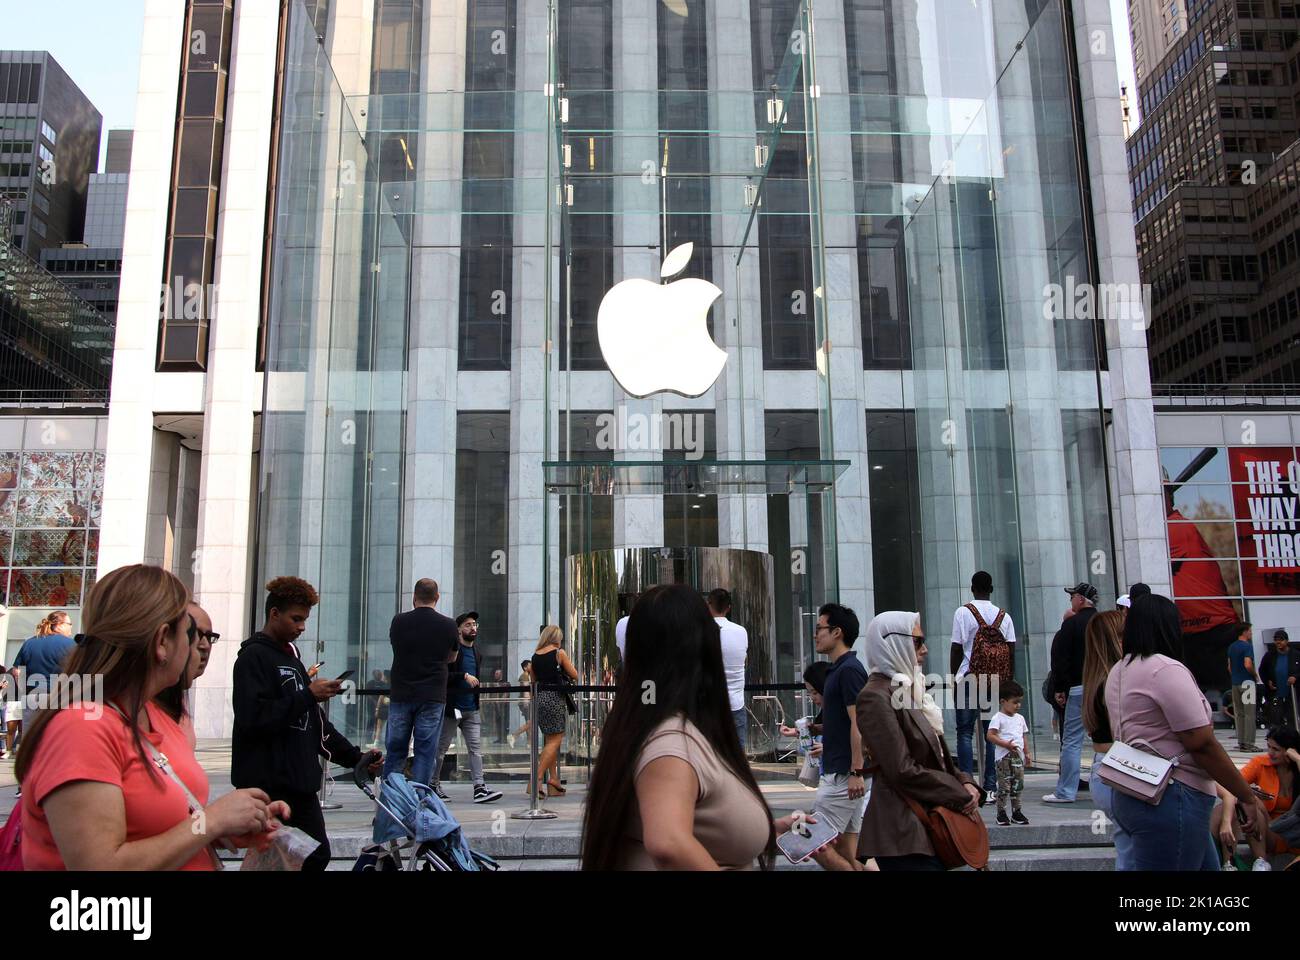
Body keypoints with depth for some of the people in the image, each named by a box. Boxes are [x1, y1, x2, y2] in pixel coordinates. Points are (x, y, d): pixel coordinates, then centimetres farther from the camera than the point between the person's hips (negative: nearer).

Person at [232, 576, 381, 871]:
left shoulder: (291, 656, 18)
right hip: (269, 786, -9)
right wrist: (307, 696, -19)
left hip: (300, 784, 9)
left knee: (317, 855, 10)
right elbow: (253, 719, -22)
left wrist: (355, 757, 13)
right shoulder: (254, 657, -9)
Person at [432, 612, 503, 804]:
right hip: (451, 707, -6)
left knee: (476, 749, -3)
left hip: (472, 709, 6)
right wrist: (464, 676, -23)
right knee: (440, 748, 5)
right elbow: (443, 675, -18)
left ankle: (480, 788, -8)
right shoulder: (452, 649, -7)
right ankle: (433, 785, 19)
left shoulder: (476, 653, 17)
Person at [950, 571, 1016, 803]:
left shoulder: (963, 612, -4)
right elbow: (1011, 651, 6)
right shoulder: (1004, 616, 7)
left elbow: (956, 648, -6)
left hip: (969, 679, -3)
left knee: (965, 733, 1)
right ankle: (991, 788, 7)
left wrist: (953, 677, 3)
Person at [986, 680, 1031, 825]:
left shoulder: (1020, 718, 14)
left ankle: (1016, 812, 21)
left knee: (1018, 786, 11)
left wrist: (1027, 754, 15)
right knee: (1004, 786, -4)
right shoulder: (998, 718, -8)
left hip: (1018, 757, 7)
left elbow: (1023, 737, 20)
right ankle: (1001, 814, 3)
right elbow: (990, 735, -17)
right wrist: (1005, 744, -23)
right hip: (1004, 757, -7)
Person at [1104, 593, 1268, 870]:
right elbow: (1203, 745, -17)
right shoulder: (1166, 669, -16)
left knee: (1207, 865, 19)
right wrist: (1248, 798, -9)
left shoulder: (1118, 671, 12)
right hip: (1169, 799, -9)